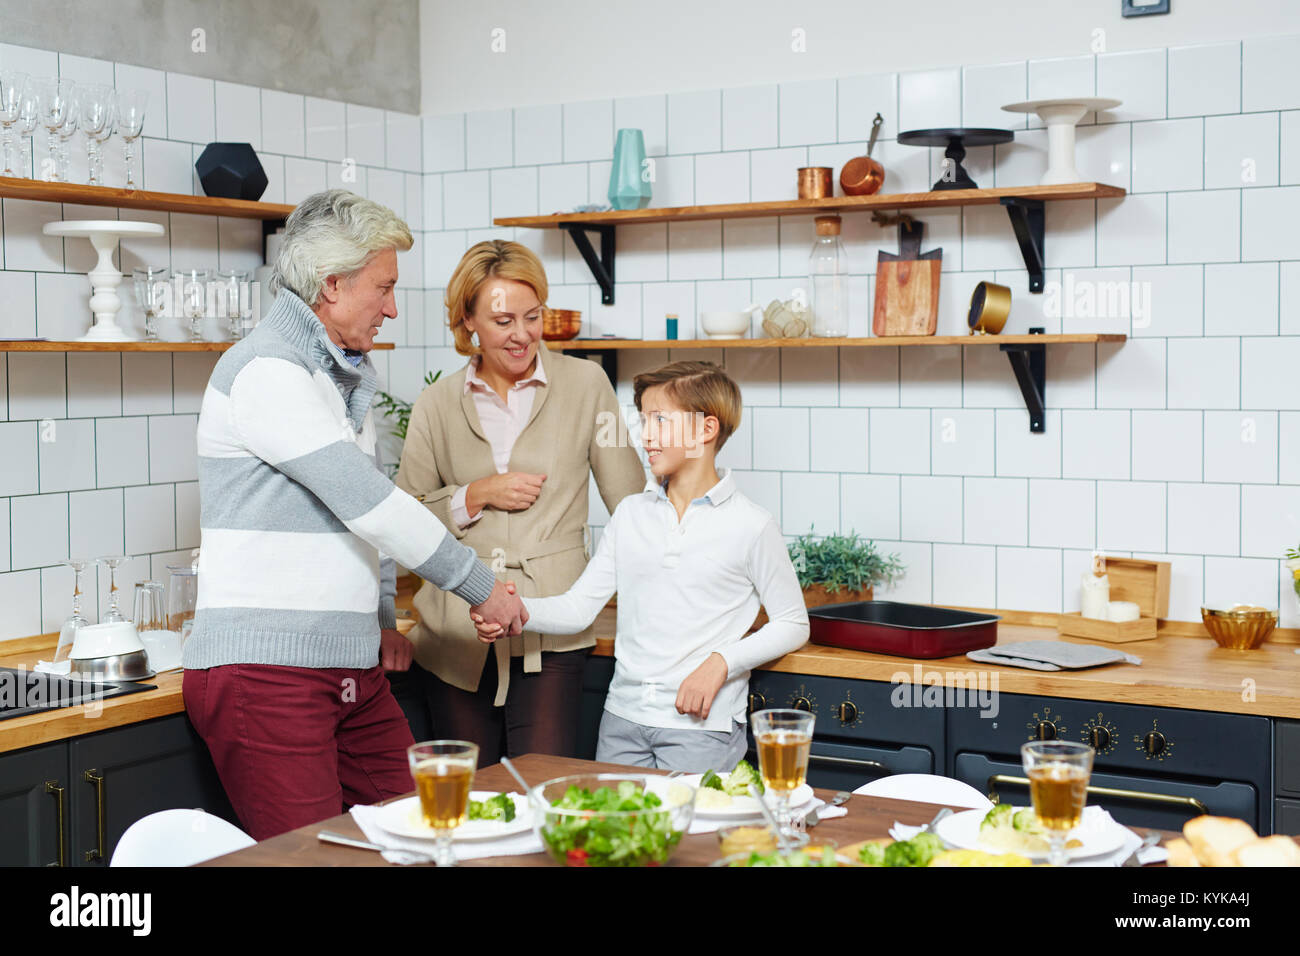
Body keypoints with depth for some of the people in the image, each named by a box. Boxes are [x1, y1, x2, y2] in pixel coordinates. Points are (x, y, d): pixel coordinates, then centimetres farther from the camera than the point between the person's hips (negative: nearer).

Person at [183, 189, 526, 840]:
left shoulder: (343, 373, 19)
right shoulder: (266, 370, -13)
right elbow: (367, 502, -17)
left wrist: (382, 616, 16)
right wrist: (482, 589, -9)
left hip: (349, 669, 9)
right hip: (265, 668, -9)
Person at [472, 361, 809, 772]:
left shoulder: (750, 526, -4)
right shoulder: (631, 514, 10)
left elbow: (793, 625, 1)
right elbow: (579, 606, 7)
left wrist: (721, 662, -12)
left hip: (701, 726, -4)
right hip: (622, 718, 4)